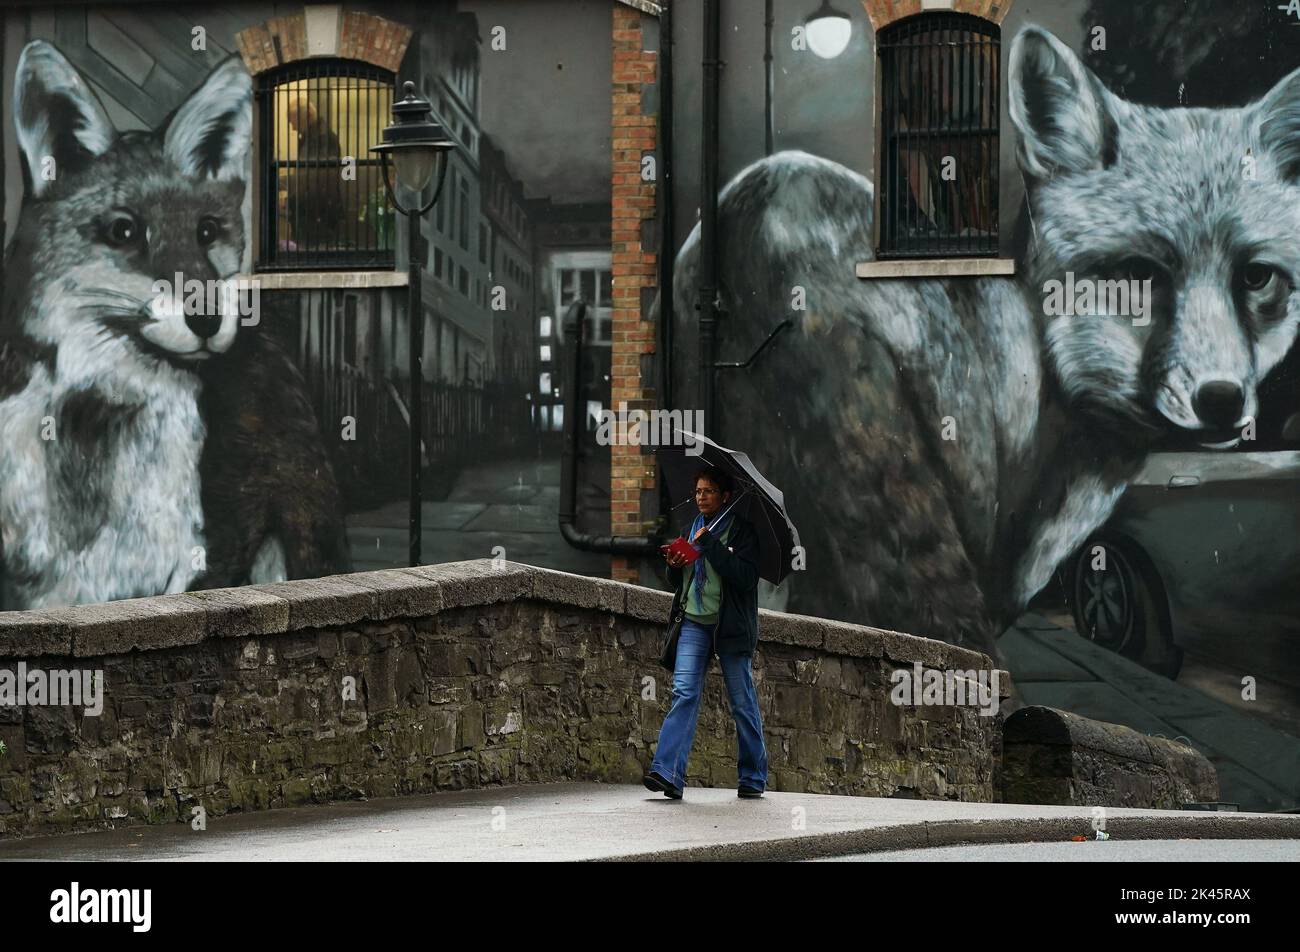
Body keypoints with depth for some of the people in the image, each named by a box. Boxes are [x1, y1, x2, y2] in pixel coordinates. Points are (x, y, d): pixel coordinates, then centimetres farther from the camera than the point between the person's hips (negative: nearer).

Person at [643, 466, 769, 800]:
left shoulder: (741, 531, -2)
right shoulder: (693, 528, 16)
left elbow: (746, 577, -17)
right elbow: (678, 583, 23)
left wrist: (710, 545, -17)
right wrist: (674, 567, -1)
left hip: (730, 626, -4)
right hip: (693, 622, 4)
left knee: (743, 703, 4)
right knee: (684, 693, -12)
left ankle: (753, 778, 16)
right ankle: (668, 773, -23)